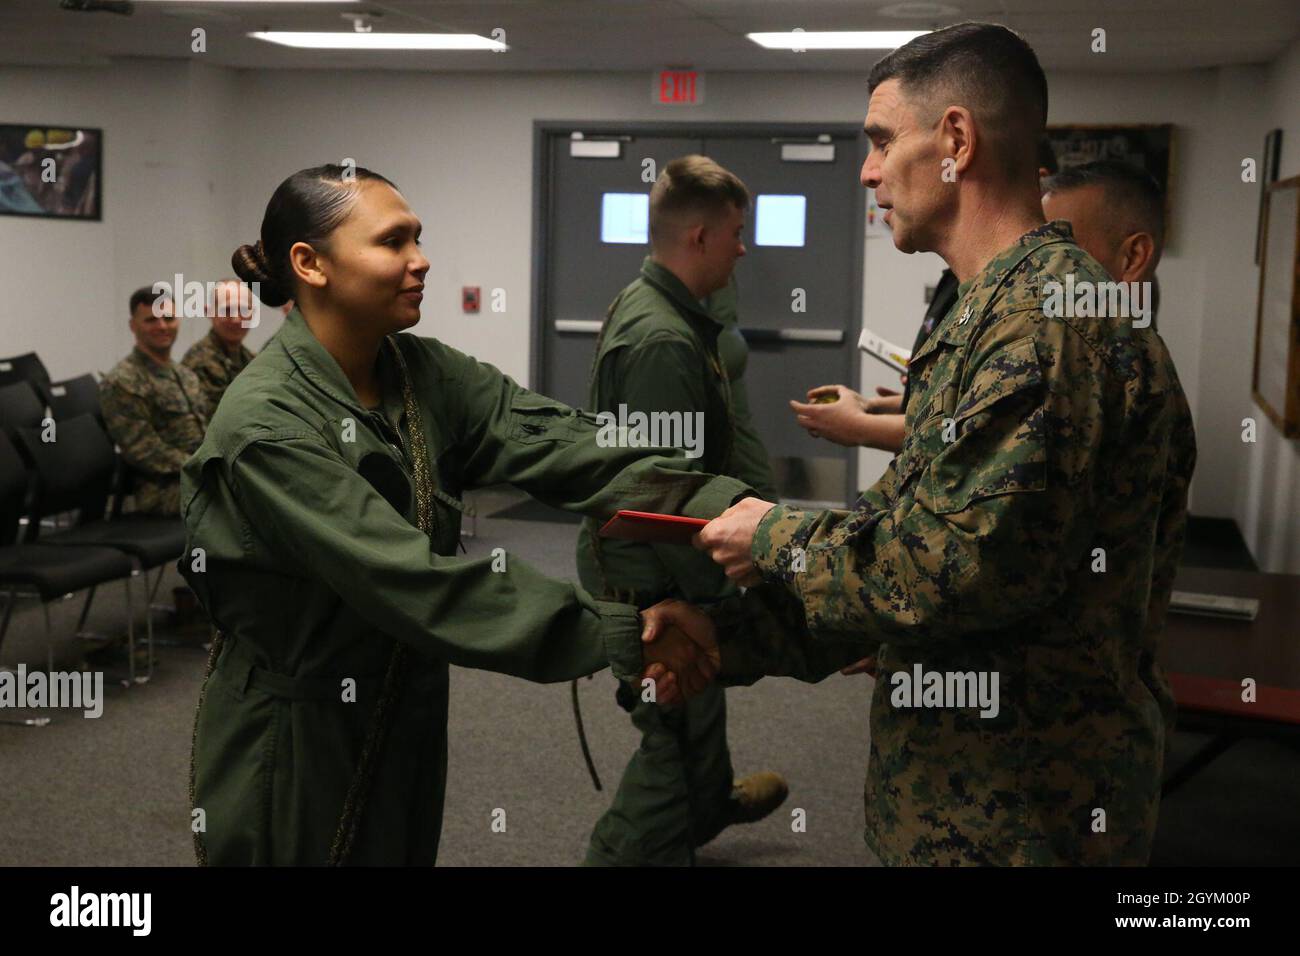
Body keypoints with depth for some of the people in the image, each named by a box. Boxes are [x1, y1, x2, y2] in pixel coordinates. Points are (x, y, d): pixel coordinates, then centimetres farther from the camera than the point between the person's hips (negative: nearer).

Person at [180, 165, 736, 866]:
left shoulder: (423, 374, -2)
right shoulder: (265, 426, -23)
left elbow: (558, 444, -15)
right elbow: (415, 583, -31)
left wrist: (726, 504, -29)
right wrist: (618, 635, -35)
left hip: (408, 723, 7)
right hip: (296, 748, -6)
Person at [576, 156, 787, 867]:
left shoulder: (641, 304, 6)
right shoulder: (666, 341, -28)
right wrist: (710, 595, -20)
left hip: (628, 560, 11)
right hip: (654, 577, -11)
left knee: (698, 701, 30)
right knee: (678, 733, 4)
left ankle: (709, 803, 52)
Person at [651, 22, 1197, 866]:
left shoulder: (1051, 313, -21)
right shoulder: (996, 311, 12)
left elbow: (957, 566, -27)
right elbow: (905, 530, 11)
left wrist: (777, 538, -11)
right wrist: (732, 634, 3)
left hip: (1017, 817, -9)